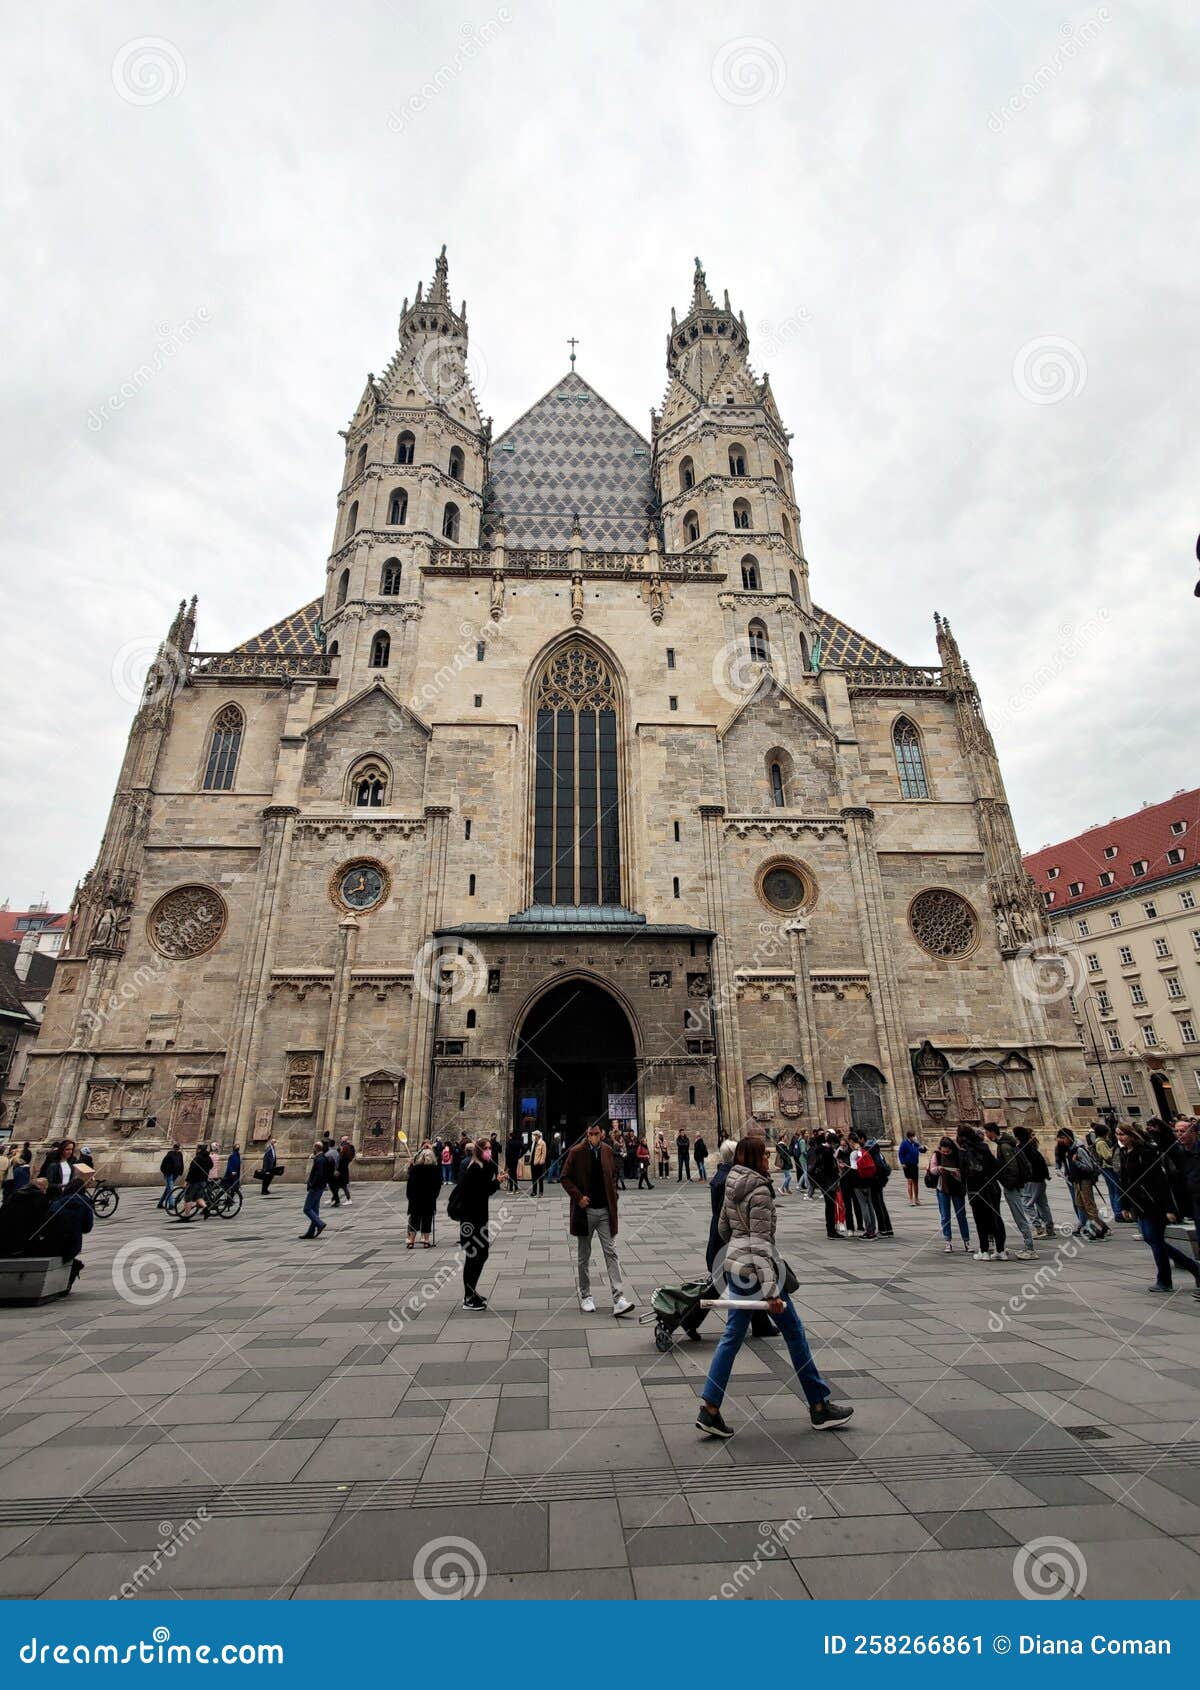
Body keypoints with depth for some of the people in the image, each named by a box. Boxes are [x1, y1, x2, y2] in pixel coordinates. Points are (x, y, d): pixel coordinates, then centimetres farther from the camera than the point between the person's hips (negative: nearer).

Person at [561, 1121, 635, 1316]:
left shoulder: (607, 1151, 3)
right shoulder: (576, 1152, -9)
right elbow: (565, 1178, -4)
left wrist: (613, 1195, 5)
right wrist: (578, 1197, -14)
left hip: (605, 1211, 2)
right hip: (585, 1211, -2)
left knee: (611, 1253, -2)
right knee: (584, 1257, 11)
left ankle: (618, 1299, -1)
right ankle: (585, 1296, 25)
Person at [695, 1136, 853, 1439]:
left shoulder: (732, 1187, 6)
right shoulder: (760, 1191, -19)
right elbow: (760, 1243, -23)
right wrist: (771, 1291, -24)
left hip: (734, 1265, 8)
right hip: (755, 1268, -8)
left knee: (732, 1336, 12)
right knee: (793, 1331, 10)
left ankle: (709, 1410, 11)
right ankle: (820, 1406, 25)